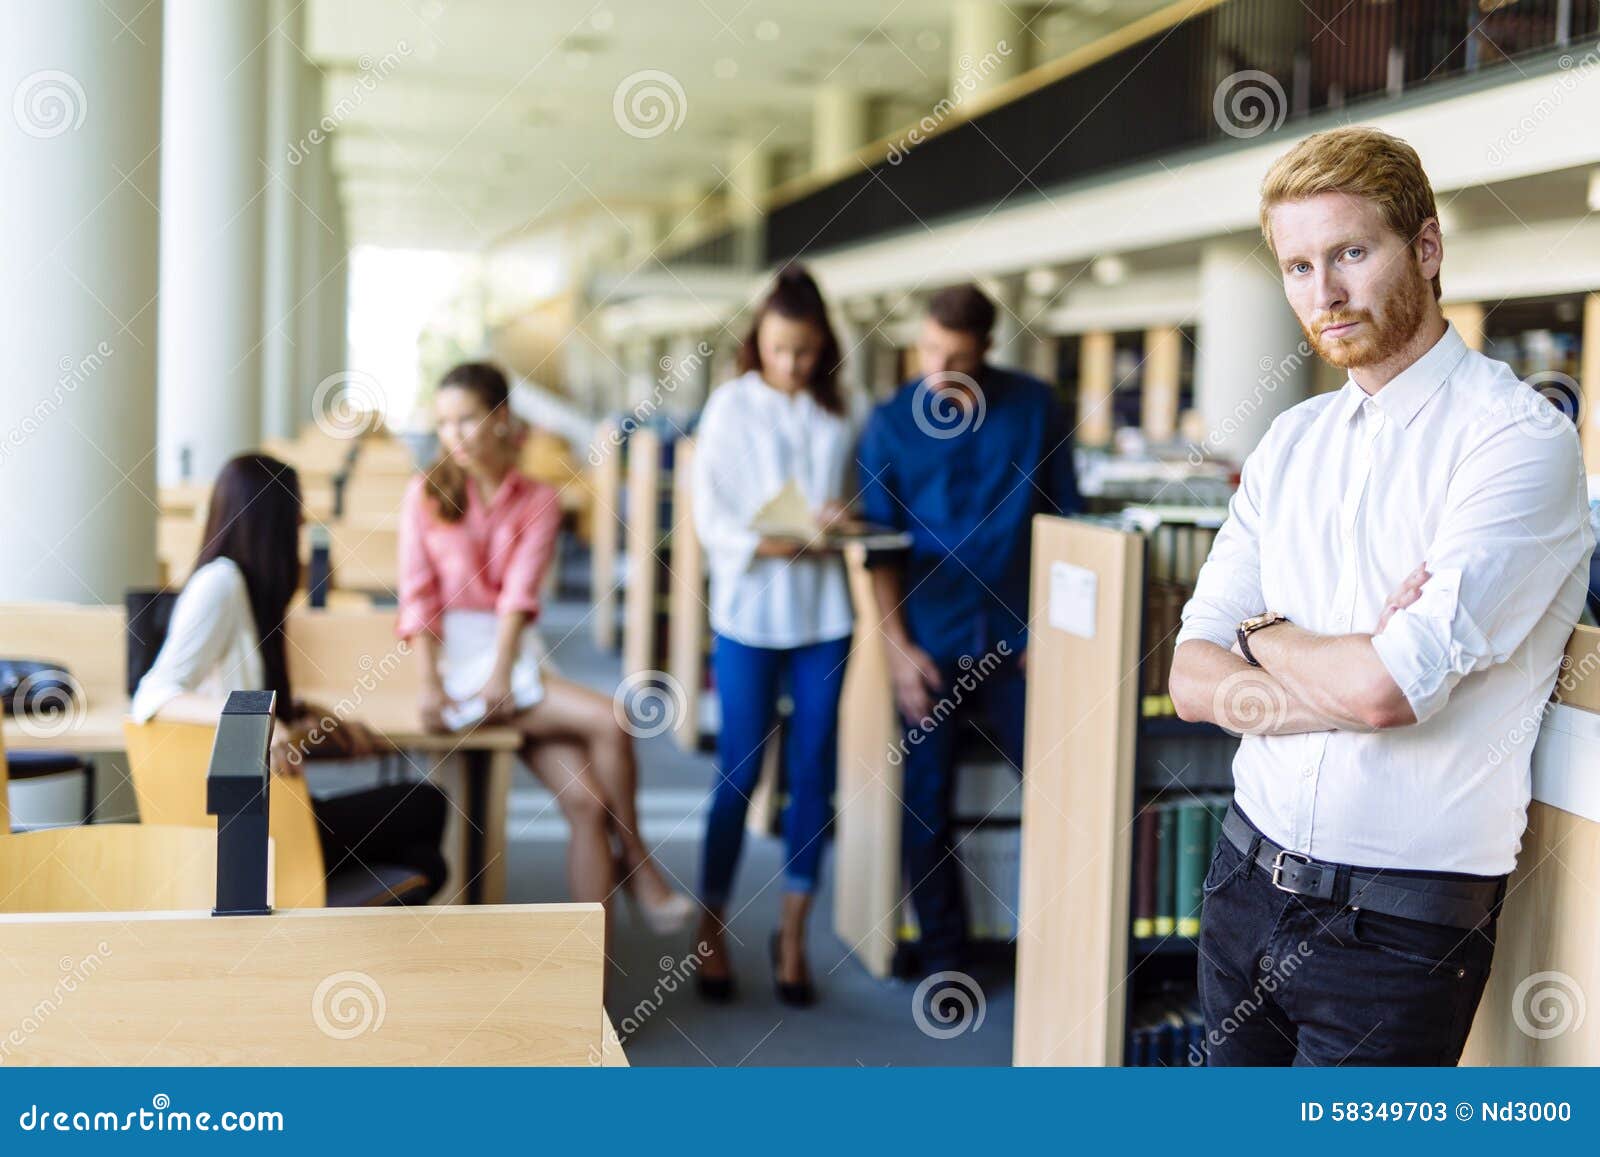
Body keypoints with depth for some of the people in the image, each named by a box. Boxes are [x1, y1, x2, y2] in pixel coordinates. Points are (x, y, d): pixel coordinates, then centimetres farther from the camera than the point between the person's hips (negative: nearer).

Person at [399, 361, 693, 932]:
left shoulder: (537, 500, 9)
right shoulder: (426, 492, 5)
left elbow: (520, 591, -5)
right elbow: (419, 593, -2)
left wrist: (502, 673, -19)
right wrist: (429, 681, -14)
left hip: (516, 651, 3)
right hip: (456, 653, -3)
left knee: (585, 802, -16)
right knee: (608, 722, -23)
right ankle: (636, 862, -4)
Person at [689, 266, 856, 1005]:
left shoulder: (836, 417, 7)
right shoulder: (732, 406, -1)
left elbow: (852, 503, 11)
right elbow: (711, 515, -6)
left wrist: (841, 523, -12)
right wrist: (765, 543, -23)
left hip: (824, 610, 3)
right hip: (749, 608, -3)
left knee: (813, 772, 6)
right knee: (740, 774, 1)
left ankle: (793, 933, 18)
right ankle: (711, 929, 16)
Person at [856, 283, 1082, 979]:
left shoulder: (1036, 409, 2)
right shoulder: (891, 424, 0)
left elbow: (1065, 520, 7)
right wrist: (898, 647, -6)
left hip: (1014, 640, 1)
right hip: (930, 645, 0)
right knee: (926, 804, 5)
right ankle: (943, 957, 17)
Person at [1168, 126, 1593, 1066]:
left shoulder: (1518, 438, -13)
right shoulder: (1290, 442, 8)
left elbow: (1388, 687, -23)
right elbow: (1194, 680, 3)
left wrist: (1265, 636, -3)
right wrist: (1350, 685, -14)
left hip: (1400, 924, -6)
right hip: (1247, 878, 6)